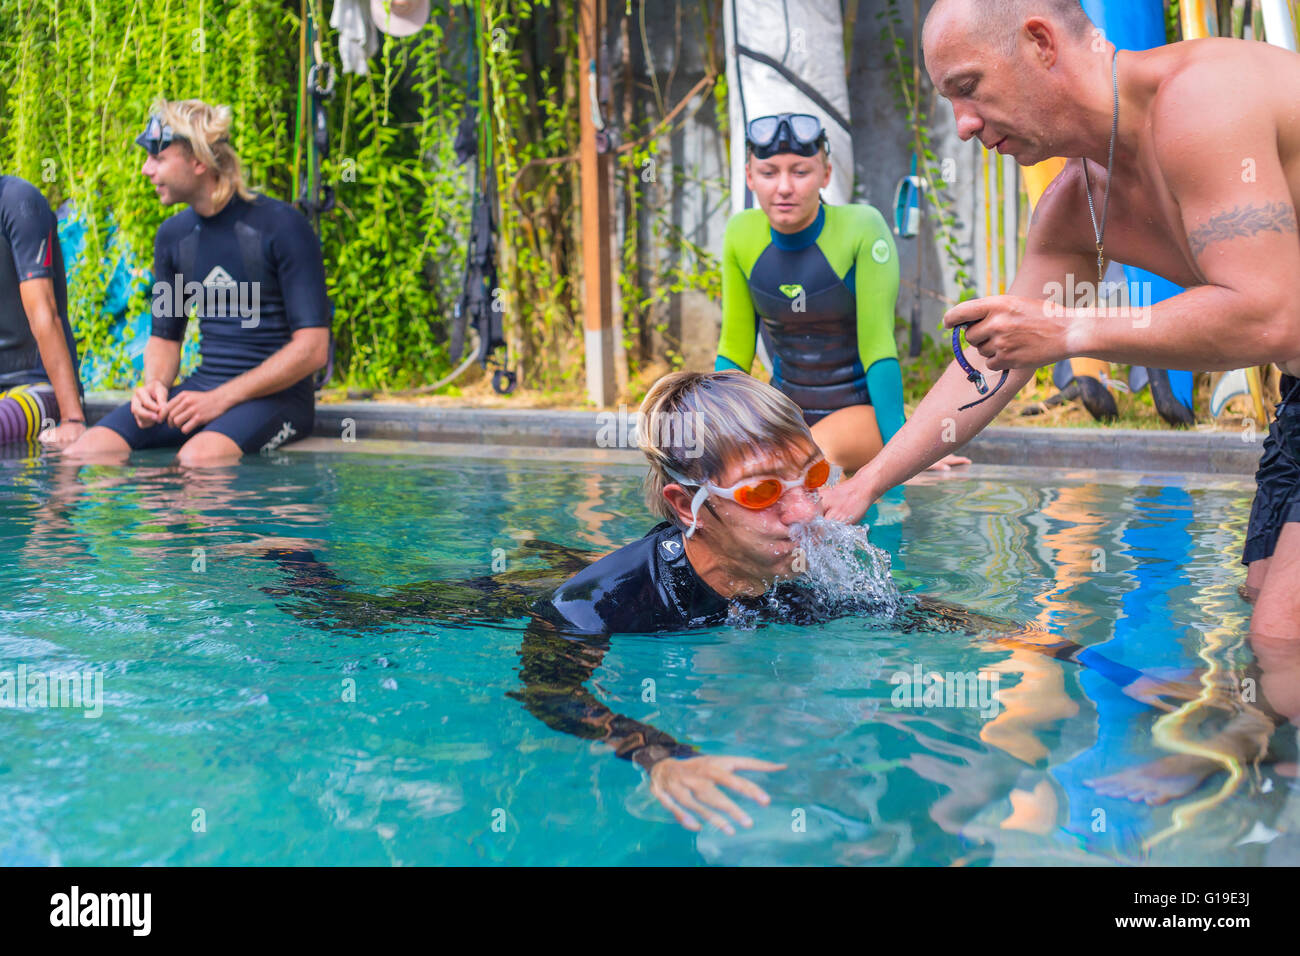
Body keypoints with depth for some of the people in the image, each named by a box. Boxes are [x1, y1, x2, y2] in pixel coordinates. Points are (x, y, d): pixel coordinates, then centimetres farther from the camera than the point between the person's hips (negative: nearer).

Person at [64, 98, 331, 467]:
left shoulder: (281, 225, -8)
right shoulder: (173, 235, 12)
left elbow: (312, 347, -13)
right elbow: (164, 336, 20)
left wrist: (222, 398, -19)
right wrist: (154, 385, -5)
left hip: (276, 394, -6)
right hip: (201, 387, 6)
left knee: (197, 456, -37)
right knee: (88, 449, -18)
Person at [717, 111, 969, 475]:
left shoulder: (862, 228, -17)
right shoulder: (740, 234, -6)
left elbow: (877, 345, -17)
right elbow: (734, 349, 1)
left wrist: (899, 446, -21)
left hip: (861, 409, -4)